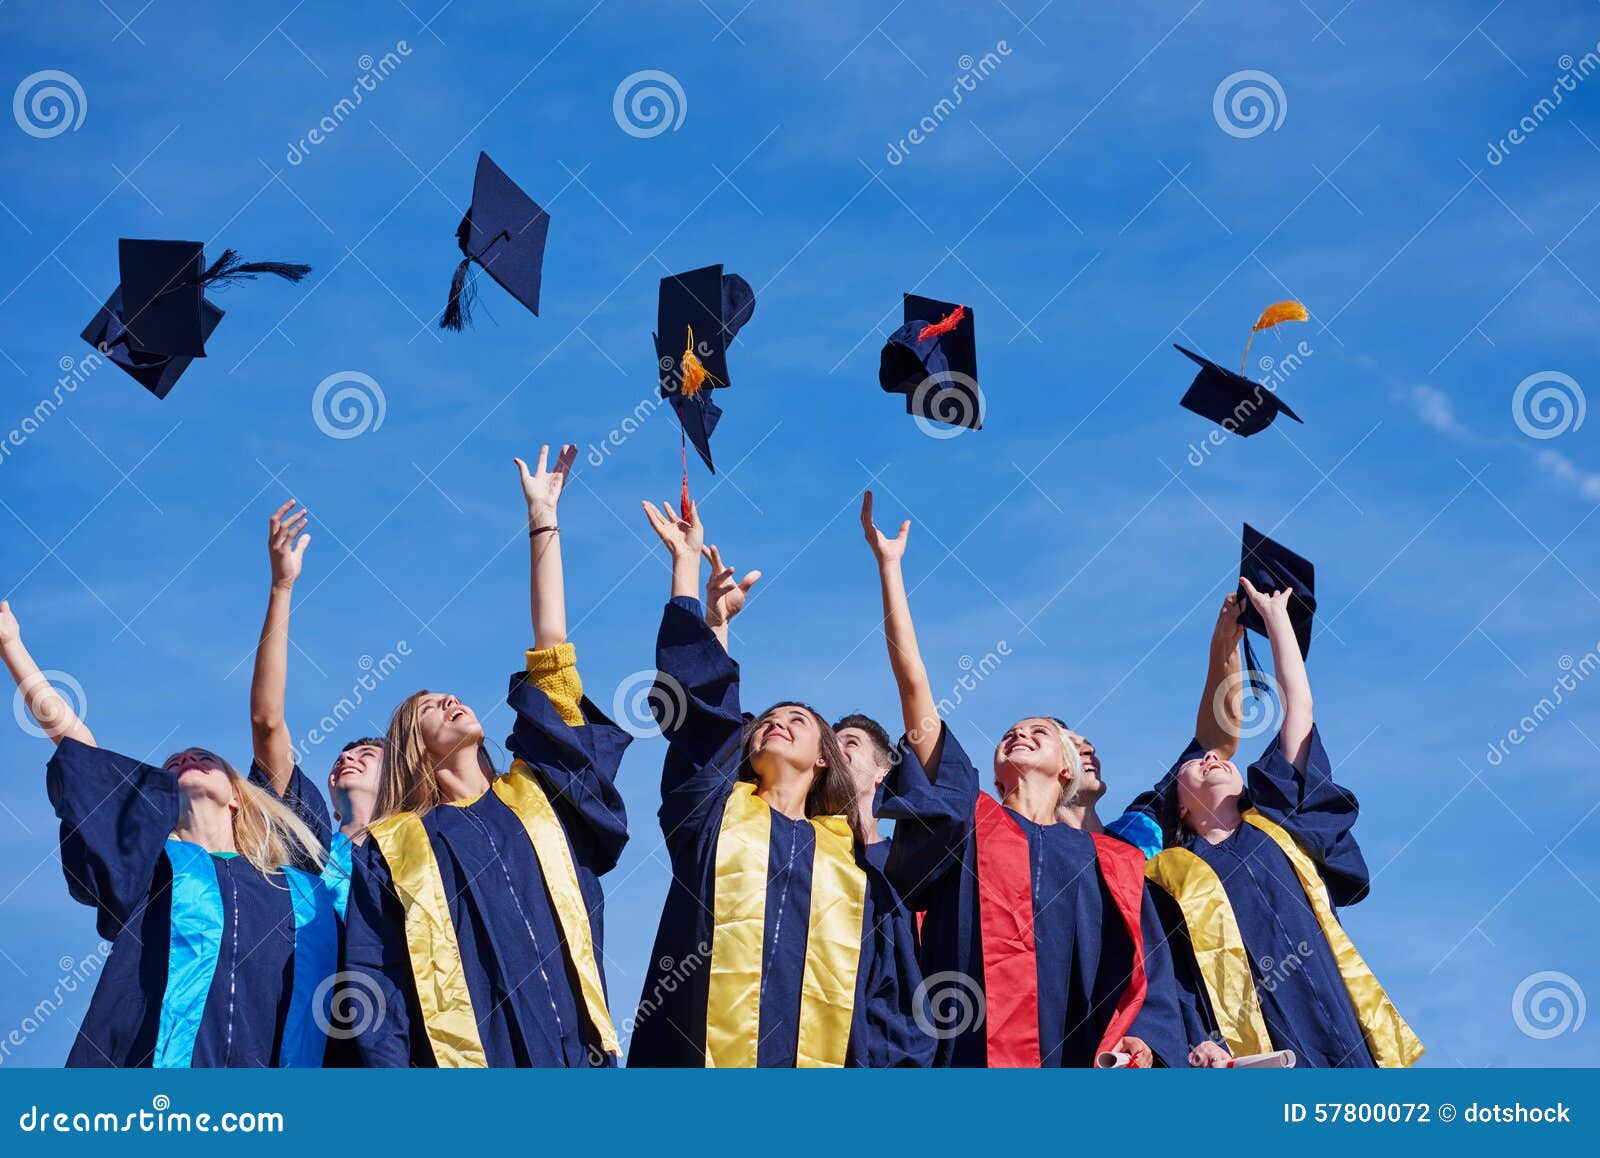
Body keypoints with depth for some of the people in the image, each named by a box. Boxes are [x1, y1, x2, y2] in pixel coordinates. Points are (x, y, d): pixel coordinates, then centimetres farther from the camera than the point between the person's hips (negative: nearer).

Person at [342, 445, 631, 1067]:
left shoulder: (537, 794, 23)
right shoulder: (393, 846, 16)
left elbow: (552, 655, 22)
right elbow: (376, 983, 7)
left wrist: (542, 521, 24)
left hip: (575, 1051, 2)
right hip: (465, 1058, -2)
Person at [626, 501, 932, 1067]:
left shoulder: (853, 859, 20)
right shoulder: (714, 810, 19)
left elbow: (891, 1005, 14)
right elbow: (694, 695, 11)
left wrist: (890, 1063, -4)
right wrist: (687, 561, 15)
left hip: (822, 1061, 1)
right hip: (701, 1057, -1)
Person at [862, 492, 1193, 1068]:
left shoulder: (1109, 863, 21)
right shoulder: (968, 820, 20)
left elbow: (1149, 979, 11)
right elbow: (914, 687, 15)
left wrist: (1142, 1043, -11)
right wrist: (889, 564, 14)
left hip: (1079, 1065, 1)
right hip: (969, 1060, -1)